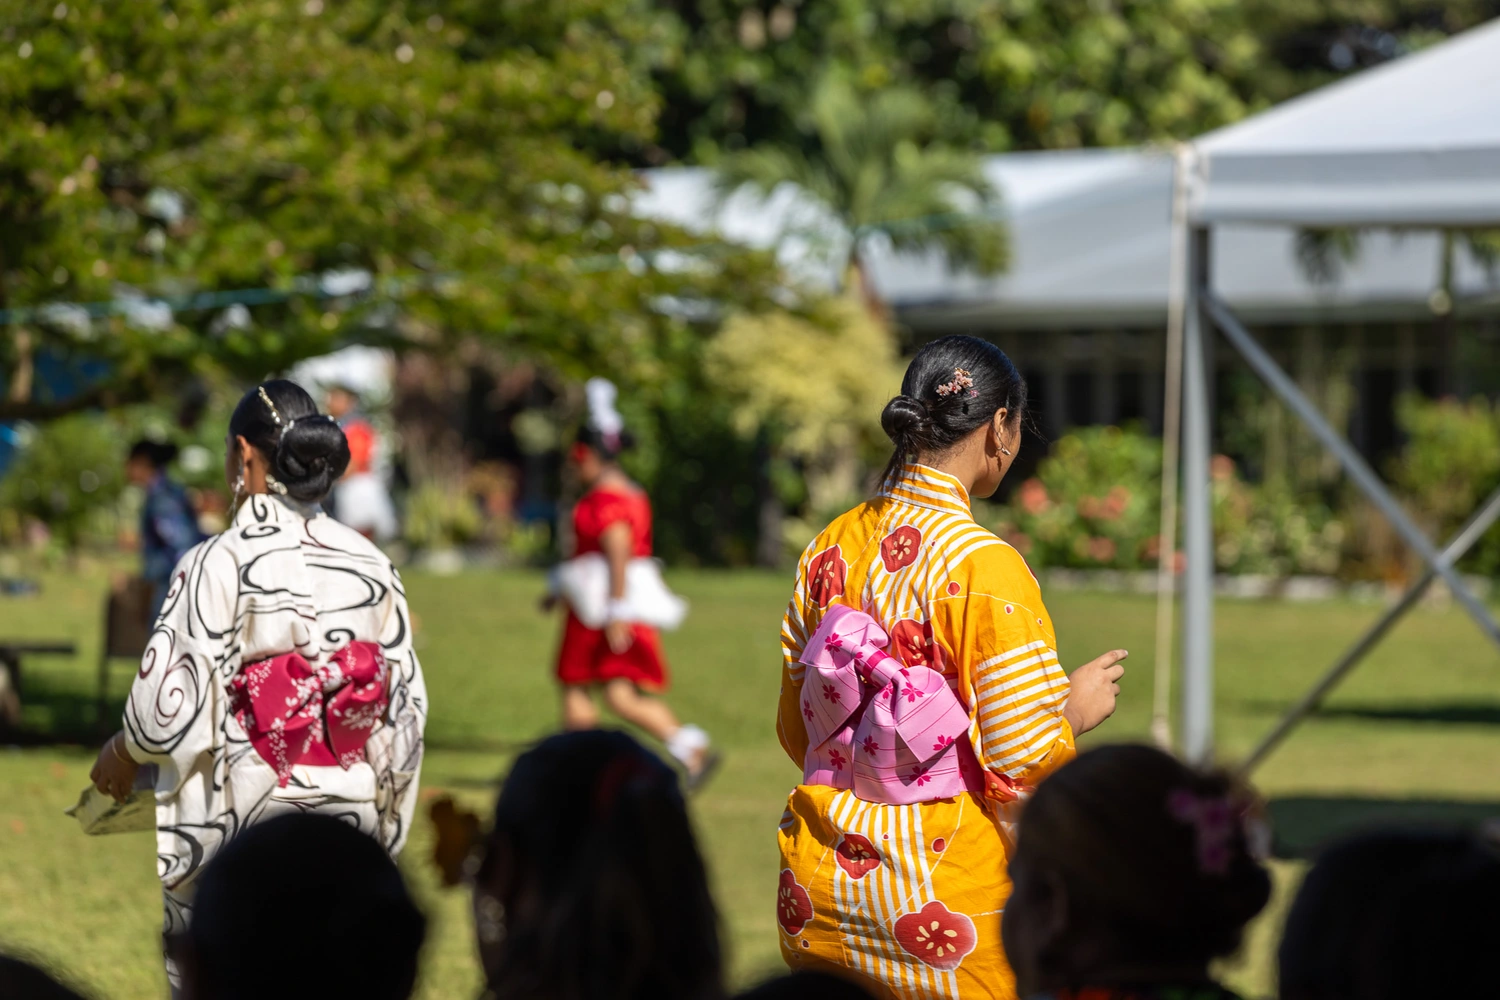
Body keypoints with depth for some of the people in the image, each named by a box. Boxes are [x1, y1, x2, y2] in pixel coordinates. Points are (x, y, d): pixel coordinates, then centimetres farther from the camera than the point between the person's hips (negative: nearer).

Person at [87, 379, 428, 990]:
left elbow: (170, 706, -12)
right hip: (351, 822, 5)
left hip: (245, 824, -5)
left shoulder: (218, 564, -11)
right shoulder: (371, 564, 4)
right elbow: (408, 706, 7)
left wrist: (120, 754, 9)